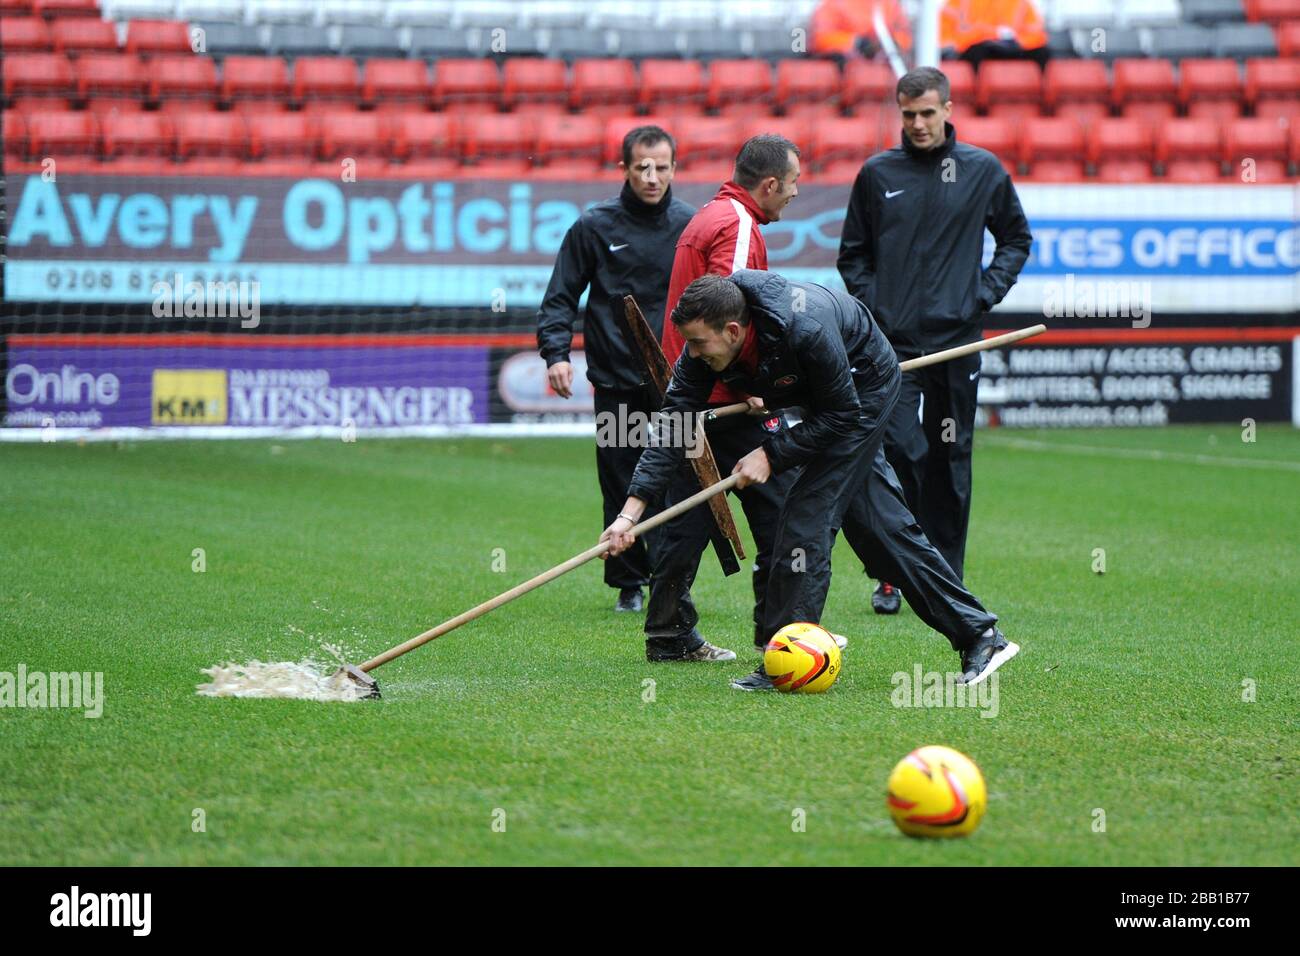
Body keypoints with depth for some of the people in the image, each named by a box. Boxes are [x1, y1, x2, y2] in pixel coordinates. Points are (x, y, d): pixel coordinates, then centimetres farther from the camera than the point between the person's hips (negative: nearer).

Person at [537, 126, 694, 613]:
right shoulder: (595, 226, 2)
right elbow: (560, 296, 4)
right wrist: (556, 352, -10)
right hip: (616, 380, 0)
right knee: (621, 486, 1)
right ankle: (629, 584, 11)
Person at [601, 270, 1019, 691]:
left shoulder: (804, 330, -40)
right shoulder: (705, 345, -22)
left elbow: (843, 416, -26)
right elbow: (673, 427, -20)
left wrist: (773, 454, -28)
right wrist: (631, 511, -27)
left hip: (866, 385, -7)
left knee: (807, 515, -16)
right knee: (883, 523, 7)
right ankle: (979, 636, 13)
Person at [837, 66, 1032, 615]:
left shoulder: (983, 171, 5)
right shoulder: (877, 174, 5)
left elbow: (1016, 239, 16)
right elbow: (852, 253, 15)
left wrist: (986, 292, 4)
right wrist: (870, 301, 0)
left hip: (957, 341, 1)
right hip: (893, 341, -1)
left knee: (949, 460, 5)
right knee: (897, 451, -11)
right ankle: (891, 574, -3)